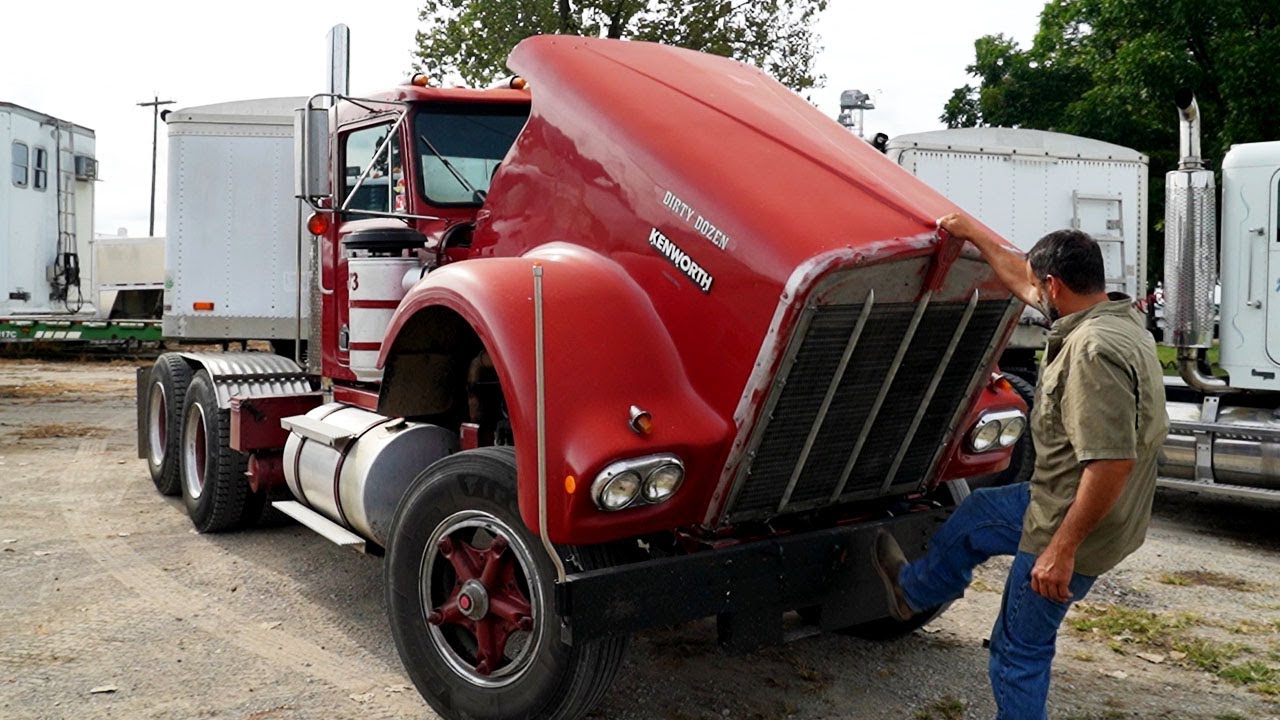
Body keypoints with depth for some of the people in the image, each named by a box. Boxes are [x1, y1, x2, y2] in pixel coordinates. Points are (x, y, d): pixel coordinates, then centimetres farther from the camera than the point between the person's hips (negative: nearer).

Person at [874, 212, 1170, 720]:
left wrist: (1062, 548, -28)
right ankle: (913, 592, 49)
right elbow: (1022, 281, 17)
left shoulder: (1094, 350, -29)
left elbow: (1111, 463, -33)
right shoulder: (1115, 315, 2)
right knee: (975, 515, 29)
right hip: (1065, 502, 10)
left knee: (1020, 650, 5)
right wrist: (972, 233, 25)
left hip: (1074, 524, -10)